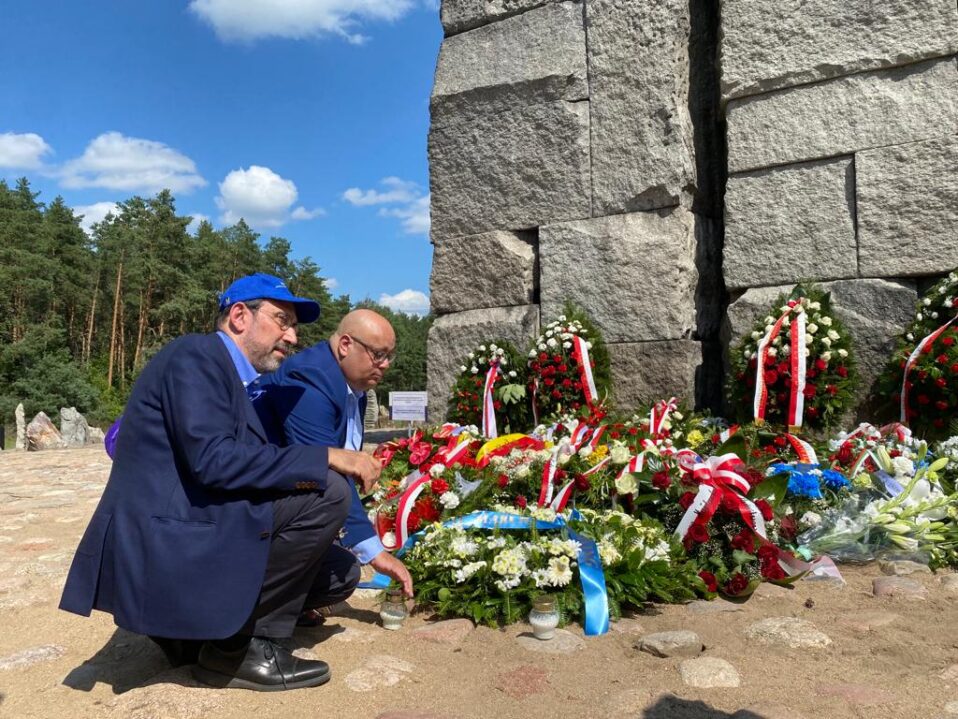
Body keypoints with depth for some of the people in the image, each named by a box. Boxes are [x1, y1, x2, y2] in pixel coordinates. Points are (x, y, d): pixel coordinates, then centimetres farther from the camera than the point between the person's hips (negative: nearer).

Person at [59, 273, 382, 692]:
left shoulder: (236, 378, 18)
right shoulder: (196, 354, -10)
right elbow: (212, 460, -24)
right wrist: (326, 457, -20)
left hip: (185, 543, 10)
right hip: (160, 547, -10)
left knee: (338, 576, 11)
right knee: (327, 492, -19)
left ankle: (195, 629, 12)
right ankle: (235, 645, -7)